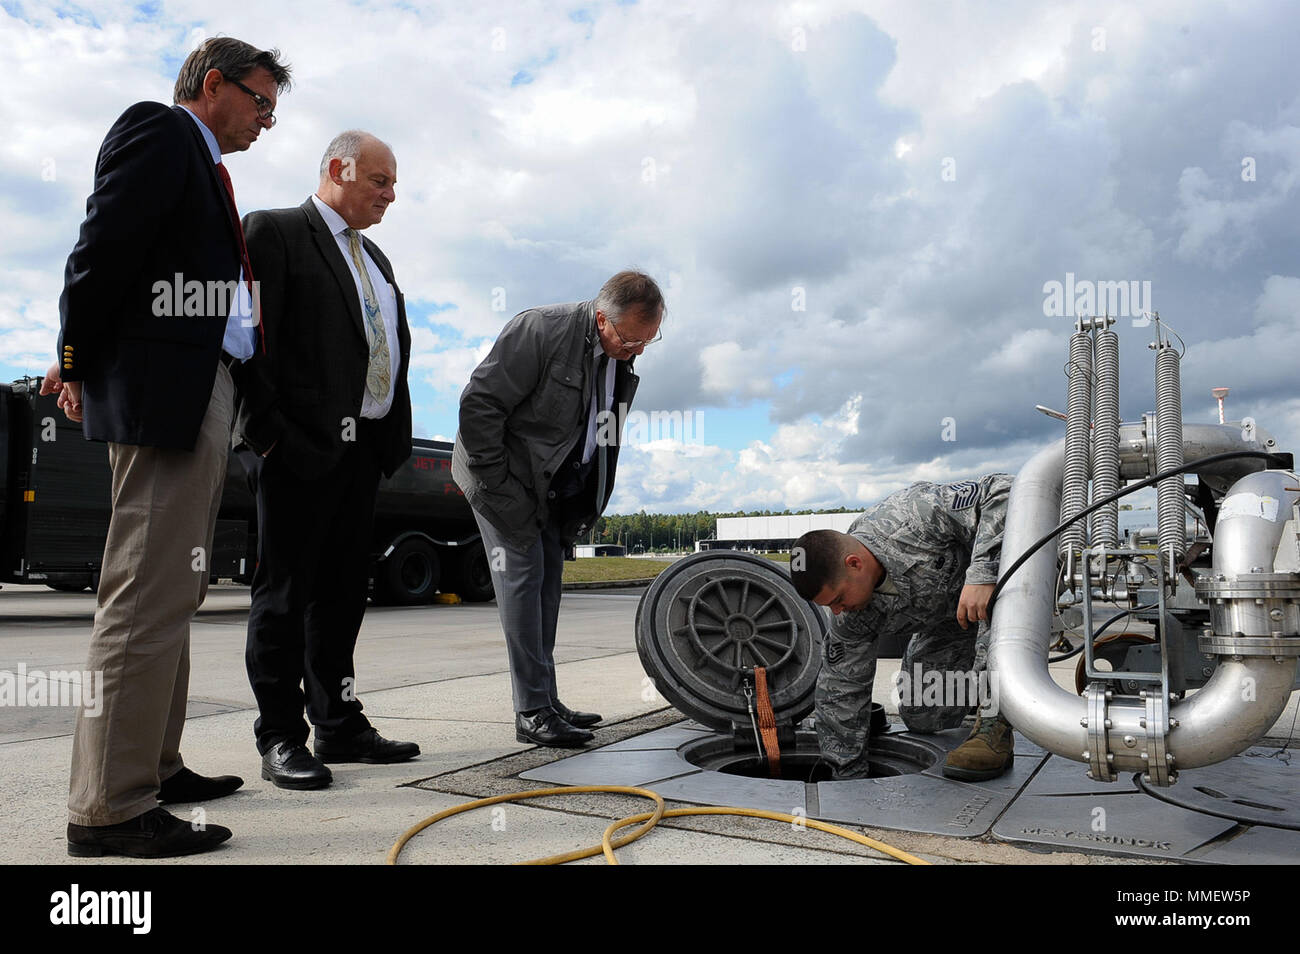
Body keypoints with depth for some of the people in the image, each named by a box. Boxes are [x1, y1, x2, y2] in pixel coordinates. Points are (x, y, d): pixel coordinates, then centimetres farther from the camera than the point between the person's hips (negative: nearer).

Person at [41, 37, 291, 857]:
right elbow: (105, 250, -11)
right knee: (150, 594, -9)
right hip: (163, 390, -10)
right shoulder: (158, 130, -2)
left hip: (201, 398, 10)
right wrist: (80, 367, -5)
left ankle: (155, 767, 23)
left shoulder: (203, 166, 25)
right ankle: (110, 808, -3)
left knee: (172, 593, 12)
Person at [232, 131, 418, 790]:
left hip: (361, 449, 8)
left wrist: (394, 435, 11)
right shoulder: (273, 232, -1)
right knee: (285, 593, -1)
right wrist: (269, 432, -17)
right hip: (301, 446, -8)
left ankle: (339, 725, 20)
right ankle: (280, 739, 7)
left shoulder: (374, 258, 23)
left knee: (341, 591, 12)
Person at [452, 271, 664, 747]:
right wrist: (493, 486, -21)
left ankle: (547, 703, 17)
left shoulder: (620, 358, 1)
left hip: (552, 484, 8)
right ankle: (532, 712, -5)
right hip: (507, 476, -7)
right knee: (523, 577, -10)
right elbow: (479, 404, -22)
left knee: (547, 584, 9)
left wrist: (584, 506, 7)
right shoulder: (541, 329, -22)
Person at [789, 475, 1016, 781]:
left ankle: (994, 725, -27)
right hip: (943, 615, 5)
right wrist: (850, 779, -9)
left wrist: (981, 575, -48)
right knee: (921, 718, 0)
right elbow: (840, 693, -13)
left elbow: (1002, 490, -38)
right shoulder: (851, 620, -22)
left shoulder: (915, 514, -40)